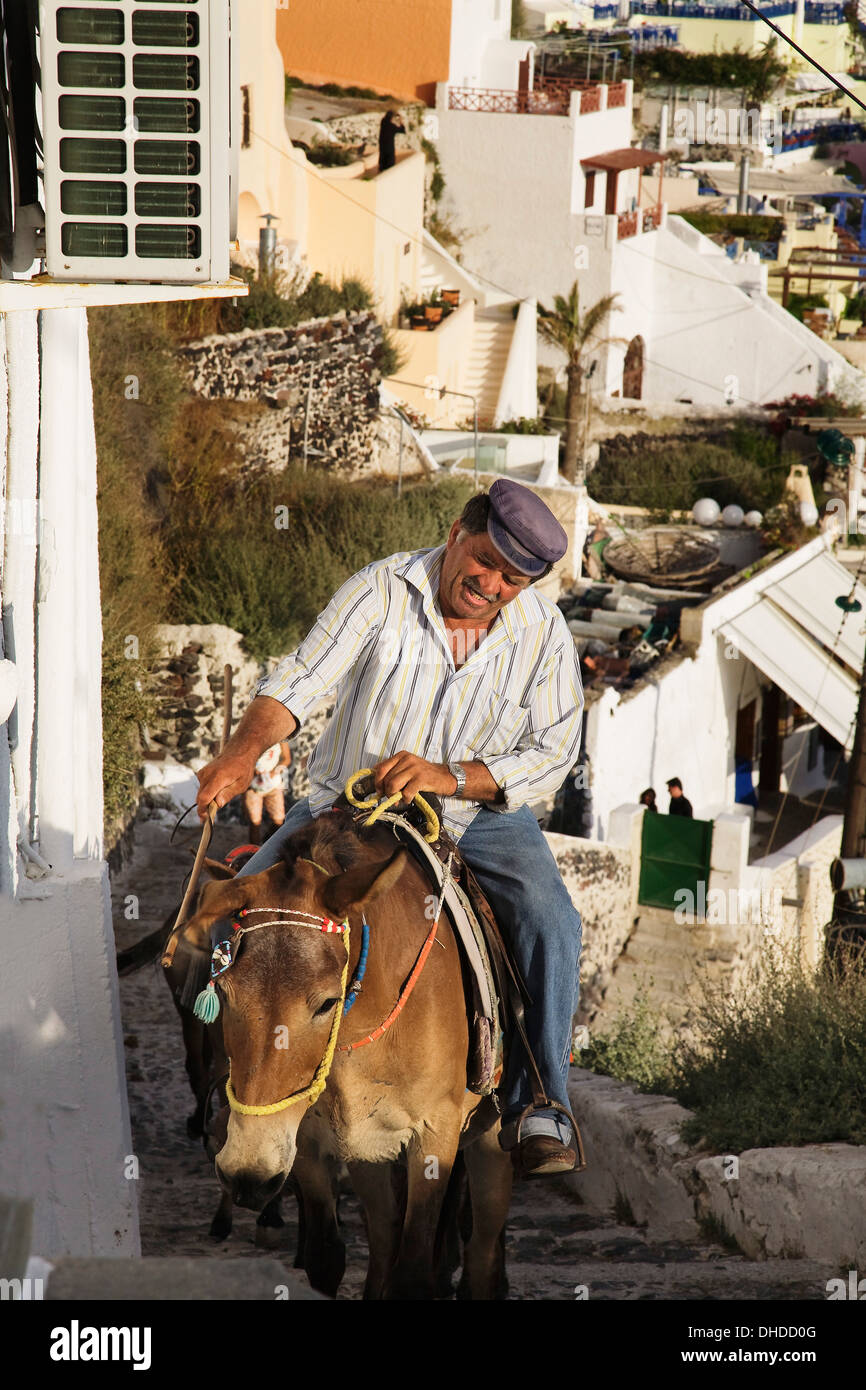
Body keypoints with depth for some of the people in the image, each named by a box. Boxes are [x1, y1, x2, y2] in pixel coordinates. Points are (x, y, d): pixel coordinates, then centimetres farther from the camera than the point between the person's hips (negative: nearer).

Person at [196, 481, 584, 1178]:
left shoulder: (544, 632, -6)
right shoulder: (382, 591, -10)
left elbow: (552, 755, -10)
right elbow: (300, 681, -18)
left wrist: (447, 776, -25)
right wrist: (244, 750, -38)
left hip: (481, 814, 0)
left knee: (549, 918, -27)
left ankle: (538, 1107, -19)